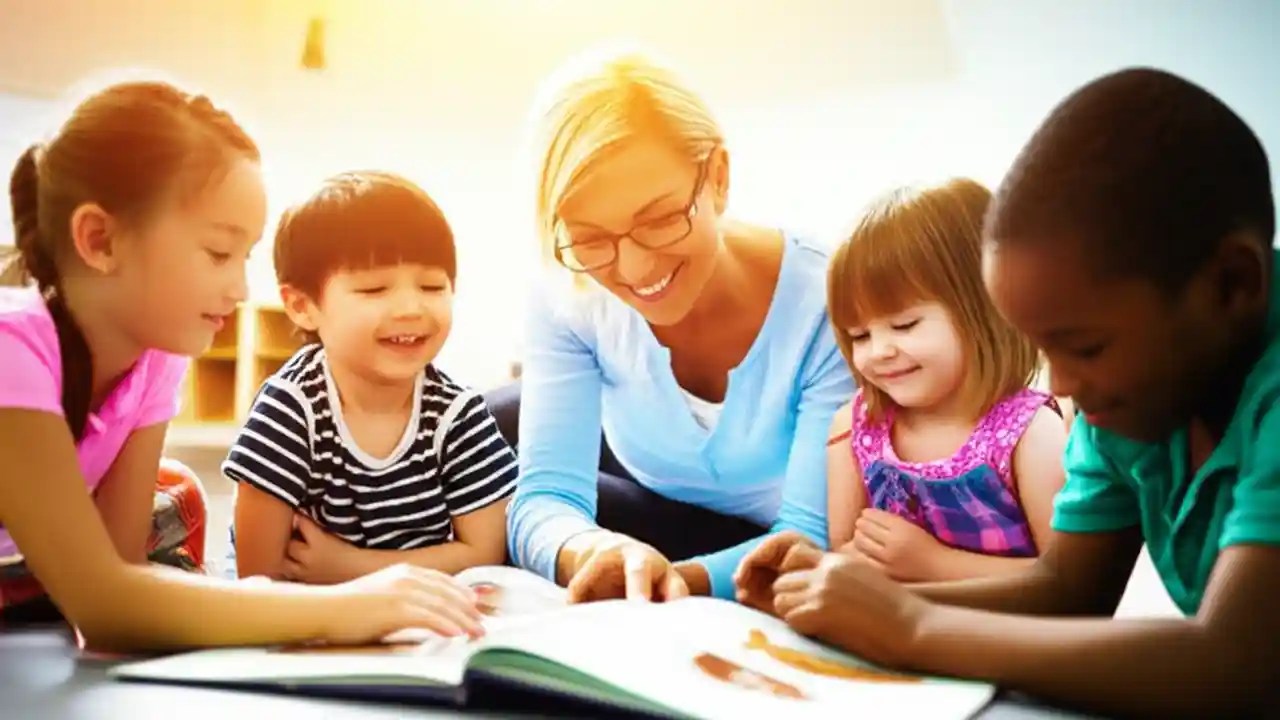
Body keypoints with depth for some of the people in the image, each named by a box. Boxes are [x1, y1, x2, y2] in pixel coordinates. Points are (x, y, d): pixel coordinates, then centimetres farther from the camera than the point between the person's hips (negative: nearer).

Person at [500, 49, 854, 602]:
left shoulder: (826, 309, -30)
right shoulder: (568, 305, -21)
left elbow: (815, 538, -30)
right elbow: (545, 499, -26)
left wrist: (677, 578, -50)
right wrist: (592, 551, -50)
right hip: (655, 517, 2)